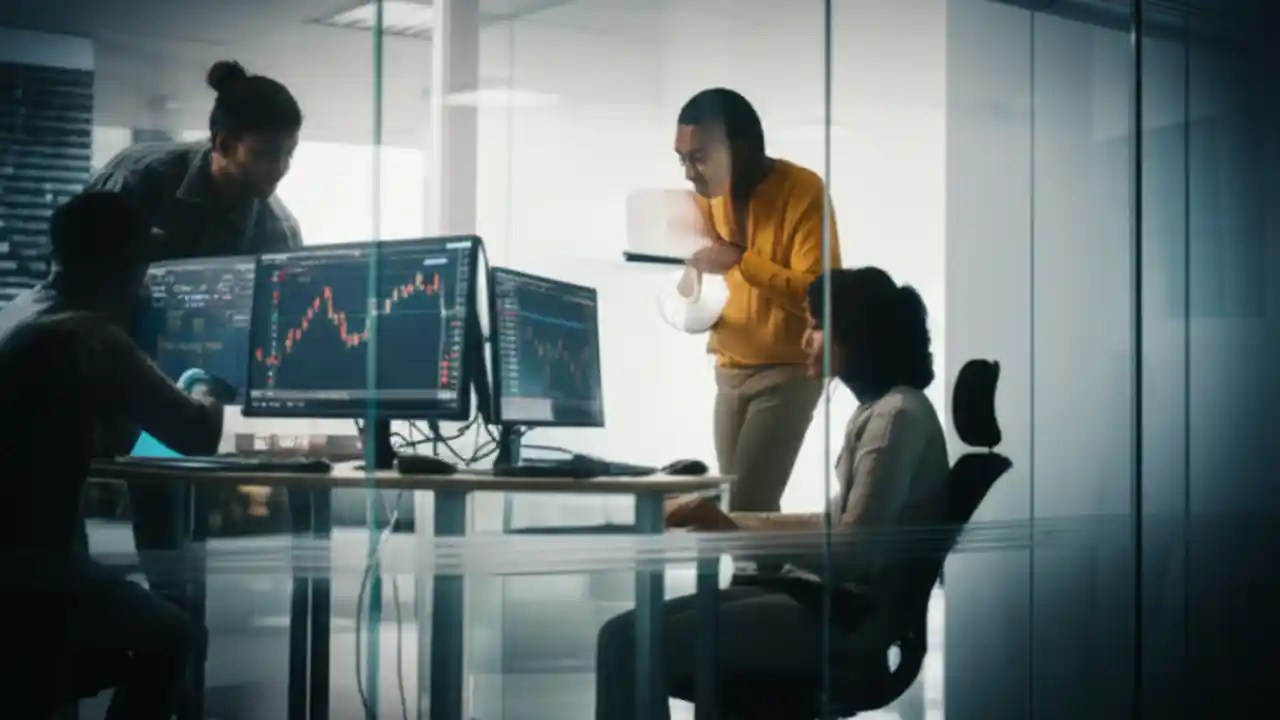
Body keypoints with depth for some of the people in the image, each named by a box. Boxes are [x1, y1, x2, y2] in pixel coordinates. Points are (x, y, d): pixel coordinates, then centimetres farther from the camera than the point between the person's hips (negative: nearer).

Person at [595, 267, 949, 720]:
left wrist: (733, 531, -23)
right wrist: (727, 518, 12)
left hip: (845, 617, -10)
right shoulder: (879, 409, 18)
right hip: (823, 597, 10)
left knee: (636, 646, -19)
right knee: (624, 634, -1)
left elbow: (855, 551, -22)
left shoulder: (898, 415, -13)